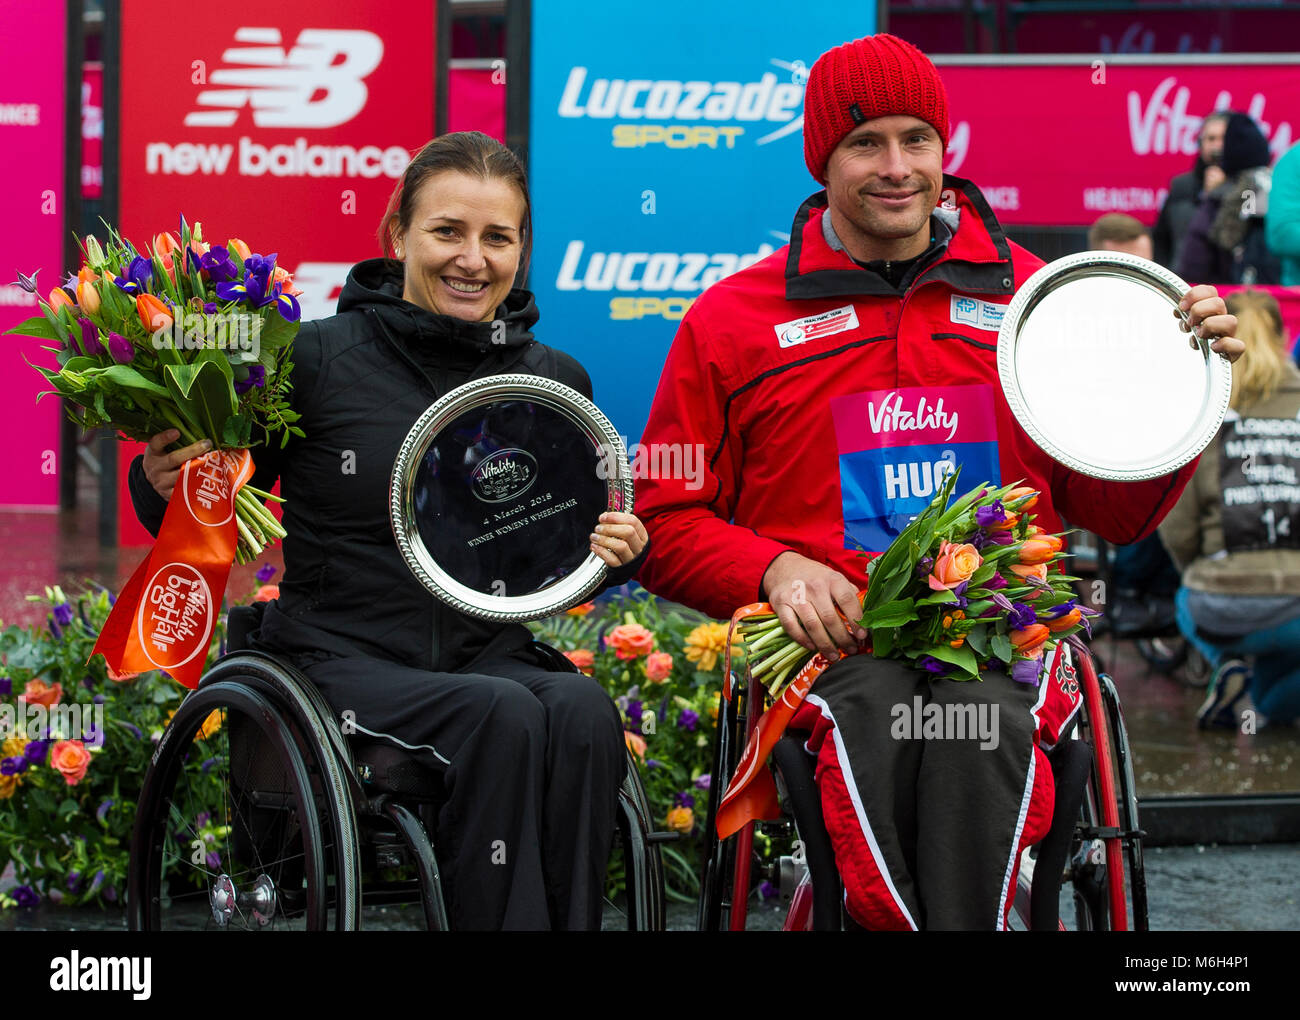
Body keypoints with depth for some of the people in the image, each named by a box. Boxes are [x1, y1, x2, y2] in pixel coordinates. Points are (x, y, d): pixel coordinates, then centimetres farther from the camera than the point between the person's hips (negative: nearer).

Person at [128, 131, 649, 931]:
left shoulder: (557, 383, 8)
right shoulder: (316, 358, -4)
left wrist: (619, 552, -1)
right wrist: (164, 485, -17)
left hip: (491, 653, 4)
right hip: (340, 657, -3)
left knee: (582, 710, -30)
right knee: (503, 712, -32)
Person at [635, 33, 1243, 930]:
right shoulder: (733, 319, 13)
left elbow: (1118, 512, 18)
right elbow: (665, 521, 13)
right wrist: (775, 568, -6)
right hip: (828, 634, -1)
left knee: (981, 716, -35)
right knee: (871, 709, -36)